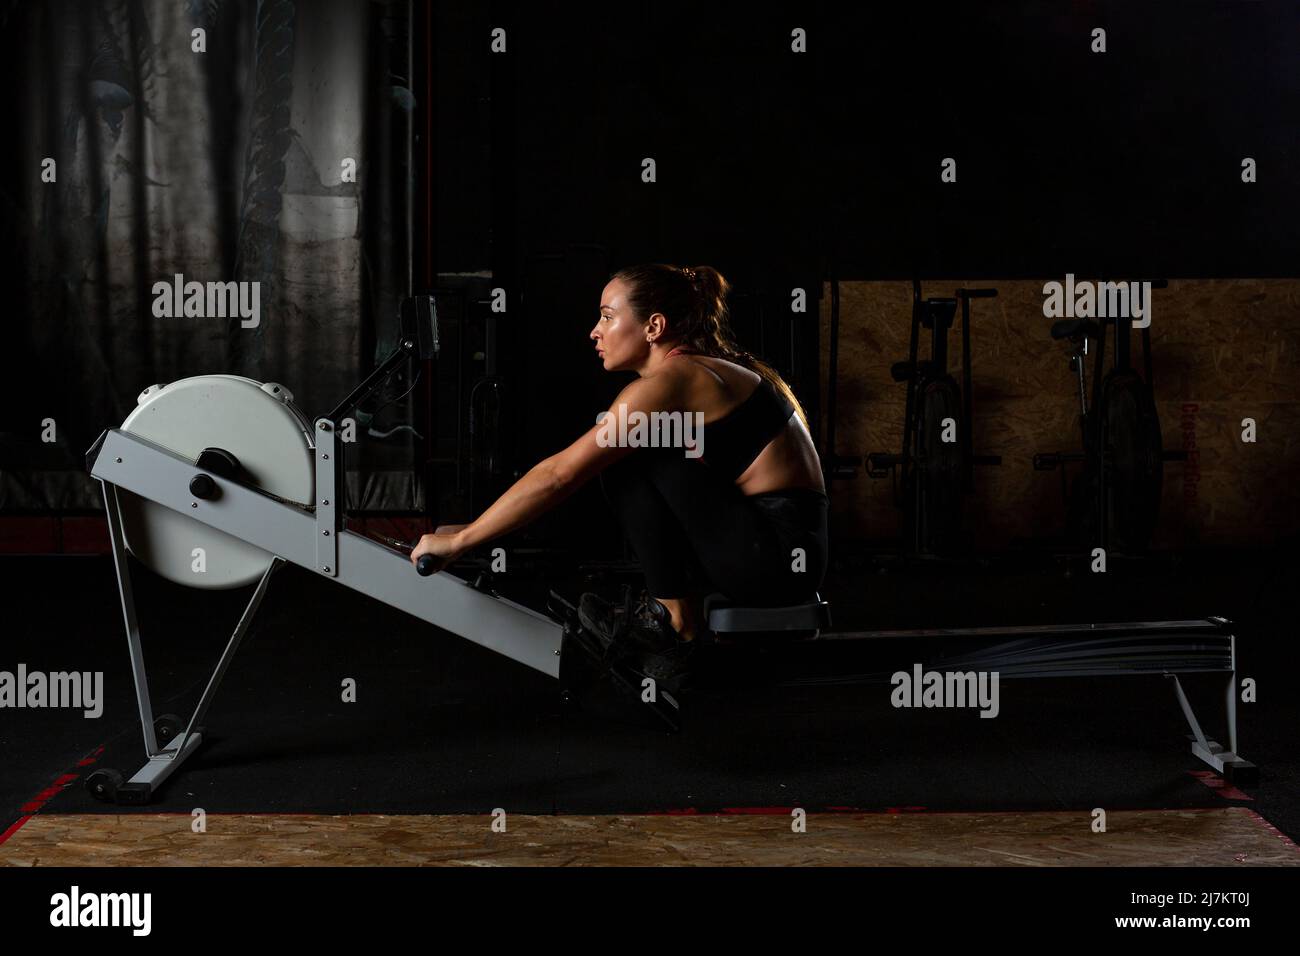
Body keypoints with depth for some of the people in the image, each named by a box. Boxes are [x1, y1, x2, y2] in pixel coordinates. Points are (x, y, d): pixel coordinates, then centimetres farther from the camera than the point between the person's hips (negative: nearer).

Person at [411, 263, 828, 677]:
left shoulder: (670, 380, -15)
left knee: (626, 457, -11)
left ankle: (677, 621, -6)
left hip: (776, 552, -9)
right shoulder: (698, 372, 14)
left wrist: (459, 540, -10)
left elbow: (559, 474, -16)